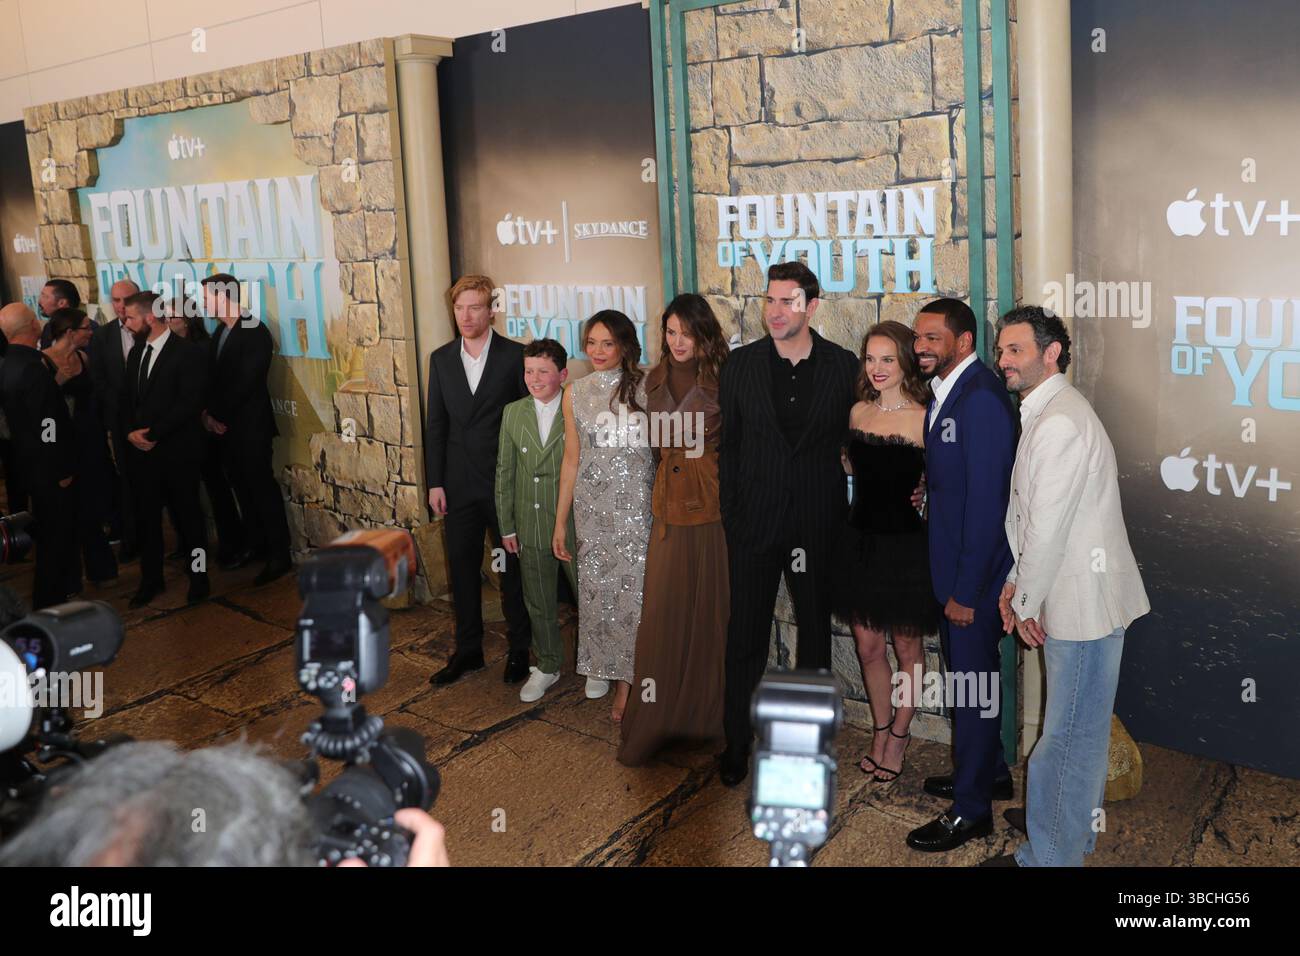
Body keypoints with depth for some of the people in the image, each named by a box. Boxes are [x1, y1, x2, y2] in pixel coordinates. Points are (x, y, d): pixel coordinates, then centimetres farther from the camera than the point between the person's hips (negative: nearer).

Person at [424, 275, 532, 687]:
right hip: (459, 483, 4)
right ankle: (468, 650, 26)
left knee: (512, 568, 7)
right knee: (462, 569, 12)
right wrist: (435, 482, 3)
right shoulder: (441, 359, 6)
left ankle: (519, 650, 22)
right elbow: (435, 424, 8)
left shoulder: (515, 355, -5)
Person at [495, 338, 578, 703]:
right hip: (531, 528, 4)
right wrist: (506, 526, 6)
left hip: (576, 525, -3)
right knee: (539, 604, 15)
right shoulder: (513, 413, 3)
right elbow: (504, 471, 7)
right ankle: (548, 666, 34)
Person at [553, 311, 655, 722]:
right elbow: (571, 460, 9)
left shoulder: (646, 387, -3)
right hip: (593, 503, 3)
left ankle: (627, 679, 10)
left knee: (634, 585, -3)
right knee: (597, 586, 7)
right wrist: (560, 523, 9)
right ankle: (601, 664, 29)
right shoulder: (576, 393, 6)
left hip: (638, 502, -2)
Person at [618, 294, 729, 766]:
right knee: (662, 612, 2)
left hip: (712, 507, -3)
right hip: (670, 507, 3)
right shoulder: (655, 380, 10)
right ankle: (654, 723, 13)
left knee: (709, 606, 6)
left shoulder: (722, 379, -5)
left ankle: (706, 710, 23)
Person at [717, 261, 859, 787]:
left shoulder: (843, 365, -2)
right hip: (754, 521, 0)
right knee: (745, 635, 5)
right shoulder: (741, 363, 0)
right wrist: (729, 513, -1)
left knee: (815, 630, 14)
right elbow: (728, 443, 2)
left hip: (818, 521, 0)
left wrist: (847, 514, -5)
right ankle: (736, 742, 19)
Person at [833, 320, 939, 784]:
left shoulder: (923, 418, -12)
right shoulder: (859, 412, 5)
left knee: (907, 646, 11)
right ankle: (881, 730, 31)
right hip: (862, 538, 5)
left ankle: (899, 734, 29)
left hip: (906, 542, -5)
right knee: (868, 645, 12)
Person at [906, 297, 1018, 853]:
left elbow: (986, 501, -24)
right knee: (965, 674, 21)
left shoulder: (980, 398, -22)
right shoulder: (944, 391, 7)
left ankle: (972, 811, 19)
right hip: (950, 564, 9)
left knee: (972, 682, 4)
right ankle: (989, 773, 40)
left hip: (974, 571, -9)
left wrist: (966, 591, -22)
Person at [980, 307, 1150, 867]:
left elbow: (1048, 528, -21)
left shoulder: (1060, 422, -20)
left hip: (1083, 603, -10)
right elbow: (1029, 516, 17)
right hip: (1074, 597, 10)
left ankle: (1052, 855, 10)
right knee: (1081, 732, 20)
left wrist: (1026, 603, -11)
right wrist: (1016, 583, 11)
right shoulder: (1045, 414, 14)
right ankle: (1074, 839, 33)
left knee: (1069, 737, 0)